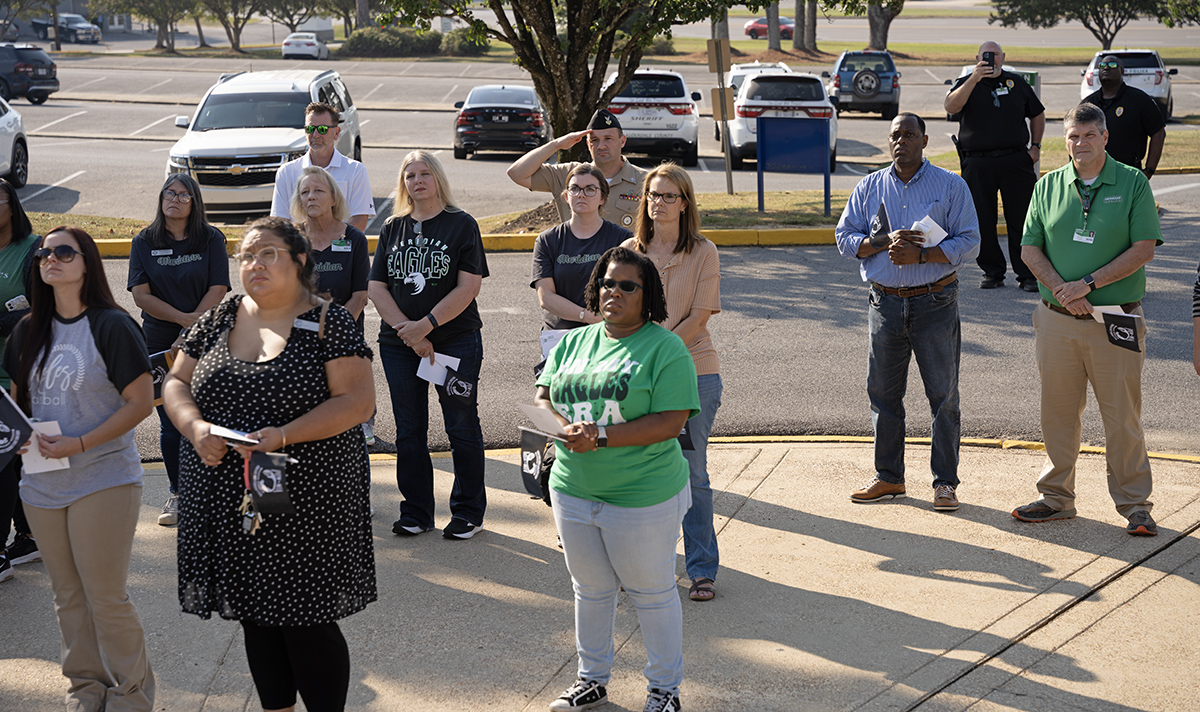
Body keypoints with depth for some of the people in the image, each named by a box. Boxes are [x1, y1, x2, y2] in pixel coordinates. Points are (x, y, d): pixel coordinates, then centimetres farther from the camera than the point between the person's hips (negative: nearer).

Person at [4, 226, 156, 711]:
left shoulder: (111, 326, -11)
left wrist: (79, 444, -18)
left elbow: (141, 402, -13)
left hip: (104, 481, -6)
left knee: (106, 597, 0)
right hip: (42, 484, 6)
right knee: (68, 597, 15)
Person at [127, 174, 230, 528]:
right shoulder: (144, 243, 6)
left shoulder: (212, 239, 1)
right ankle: (177, 493, 18)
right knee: (170, 424, 4)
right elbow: (141, 295, -3)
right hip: (160, 344, 2)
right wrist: (184, 318, -15)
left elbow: (217, 291, -6)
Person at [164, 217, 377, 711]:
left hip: (305, 503, -5)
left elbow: (357, 401, -13)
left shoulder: (328, 324, -6)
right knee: (256, 617, 14)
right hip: (227, 499, 5)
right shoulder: (218, 319, 9)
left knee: (306, 621, -2)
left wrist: (282, 436, -23)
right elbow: (176, 383, 11)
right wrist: (195, 427, -10)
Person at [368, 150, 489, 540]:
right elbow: (376, 287, 4)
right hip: (399, 345, 4)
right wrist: (408, 331, -10)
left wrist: (426, 325, -16)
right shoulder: (392, 229, 10)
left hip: (456, 341, -4)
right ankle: (415, 512, 19)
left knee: (462, 427, 2)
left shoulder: (462, 225, -1)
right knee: (409, 430, 8)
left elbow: (468, 288, -9)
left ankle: (468, 512, 13)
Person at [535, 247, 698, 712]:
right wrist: (566, 428, -14)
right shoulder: (573, 343, 8)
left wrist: (601, 436, -24)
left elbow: (670, 423, -18)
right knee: (590, 590, 18)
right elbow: (543, 399, 8)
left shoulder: (665, 349, -11)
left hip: (643, 497, -5)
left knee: (652, 593, 8)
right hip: (574, 490, 5)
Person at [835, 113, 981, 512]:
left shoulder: (951, 186, 1)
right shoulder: (868, 188, 9)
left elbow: (968, 242, -5)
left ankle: (945, 482, 9)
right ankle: (889, 478, 19)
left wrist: (921, 254, -18)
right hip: (885, 301, 3)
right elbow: (845, 238, 5)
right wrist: (885, 242, -13)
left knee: (944, 395, 0)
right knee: (883, 392, 8)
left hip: (935, 302, -3)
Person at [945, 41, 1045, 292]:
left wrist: (1035, 146, 10)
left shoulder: (1017, 83, 13)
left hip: (1016, 161, 1)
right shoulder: (966, 83, 5)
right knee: (983, 222, 3)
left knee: (1022, 219, -2)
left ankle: (1027, 275, 3)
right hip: (977, 165, -1)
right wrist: (975, 78, -24)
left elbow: (1037, 114, 23)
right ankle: (992, 272, 15)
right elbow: (951, 107, -16)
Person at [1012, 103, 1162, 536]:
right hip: (1057, 320, 3)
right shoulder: (1048, 186, 8)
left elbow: (1144, 249, -7)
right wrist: (1062, 290, -11)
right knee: (1057, 412, 10)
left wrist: (1088, 283, -14)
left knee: (1123, 416, 1)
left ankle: (1135, 505, 11)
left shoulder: (1133, 183, -1)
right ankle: (1057, 498, 23)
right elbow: (1030, 249, 5)